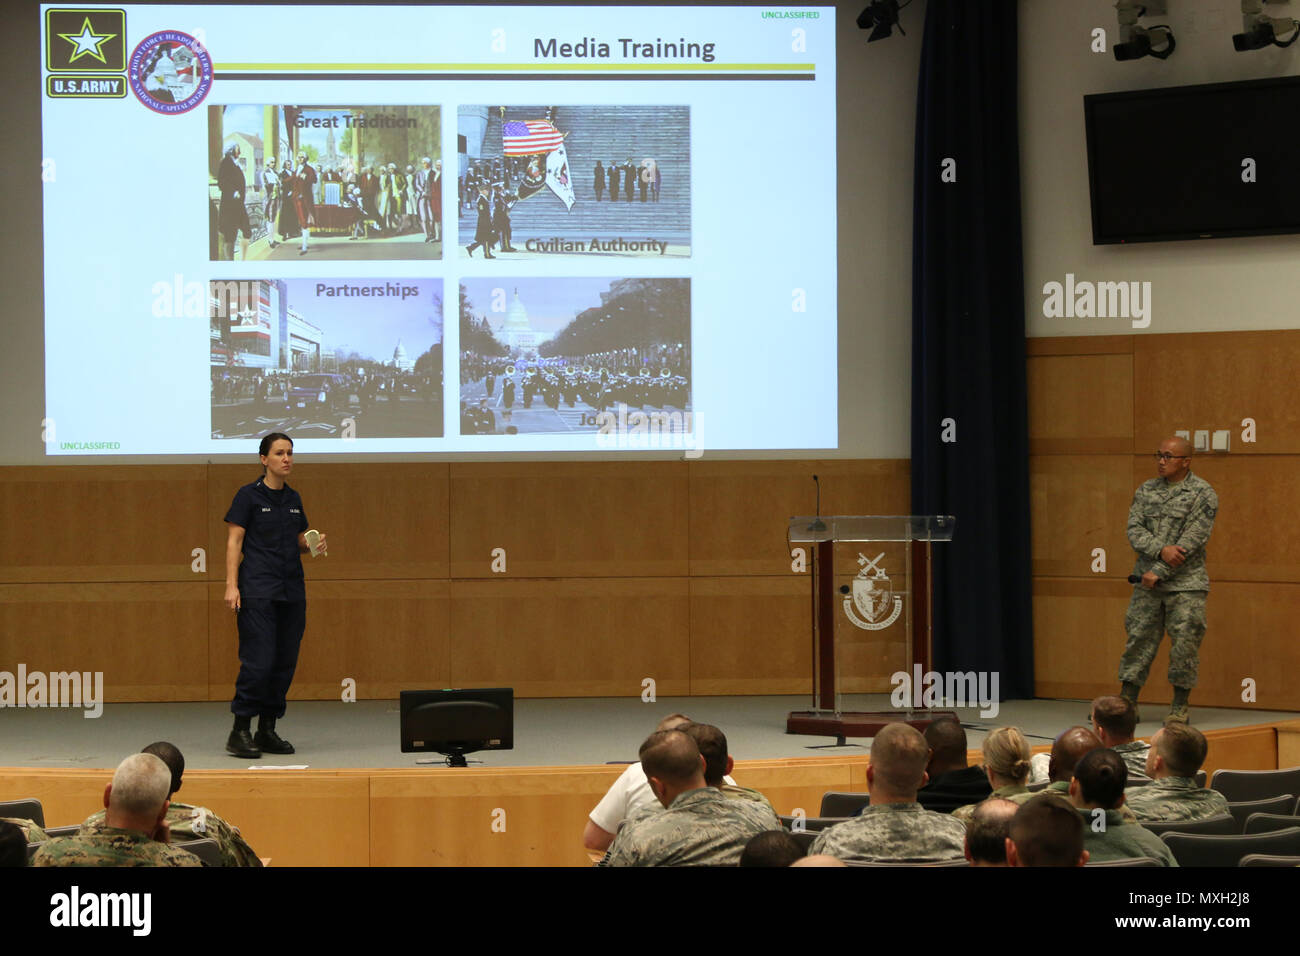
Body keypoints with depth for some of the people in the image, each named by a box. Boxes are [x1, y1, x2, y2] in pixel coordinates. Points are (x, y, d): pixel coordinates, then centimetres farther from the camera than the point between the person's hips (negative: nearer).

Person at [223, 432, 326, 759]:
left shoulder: (293, 499, 14)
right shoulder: (249, 495, -3)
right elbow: (234, 541, -6)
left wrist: (313, 544, -1)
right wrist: (231, 585, -15)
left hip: (291, 590, 6)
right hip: (258, 590, -6)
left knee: (285, 662, 5)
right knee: (258, 661, -13)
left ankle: (267, 730, 12)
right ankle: (239, 732, -6)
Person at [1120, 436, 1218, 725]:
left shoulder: (1203, 494, -5)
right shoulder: (1146, 491, 10)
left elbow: (1192, 541, -12)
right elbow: (1134, 530, 2)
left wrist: (1159, 573, -14)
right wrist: (1161, 550, -18)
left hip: (1186, 584, -4)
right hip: (1147, 582, 4)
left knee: (1184, 644, -2)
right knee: (1139, 639, 4)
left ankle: (1179, 708, 9)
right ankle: (1127, 704, 10)